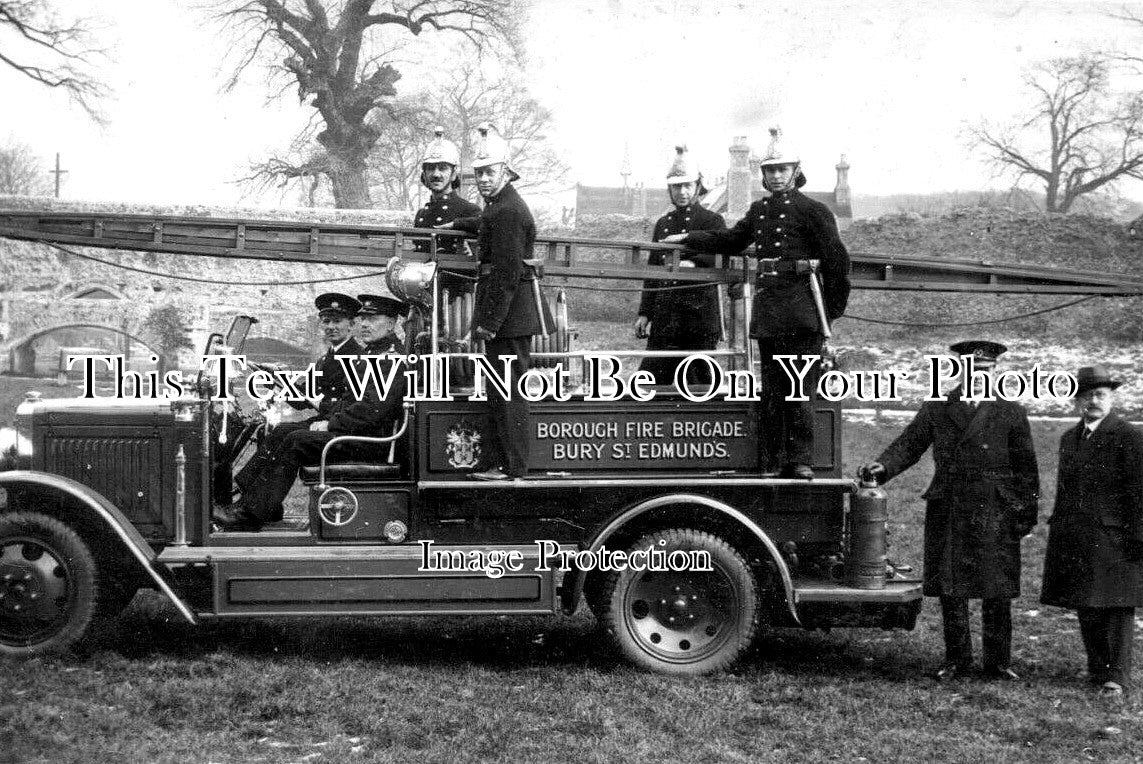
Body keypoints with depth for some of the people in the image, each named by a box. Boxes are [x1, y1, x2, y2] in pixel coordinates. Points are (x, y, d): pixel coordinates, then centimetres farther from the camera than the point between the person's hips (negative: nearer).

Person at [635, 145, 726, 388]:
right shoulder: (663, 224, 17)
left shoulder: (712, 221, 0)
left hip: (700, 313, -5)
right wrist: (644, 313, 14)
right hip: (665, 316, 5)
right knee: (650, 377, -1)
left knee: (698, 383, -3)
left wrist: (693, 263, -37)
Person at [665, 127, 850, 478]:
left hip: (802, 308, -6)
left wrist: (833, 310, -3)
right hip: (767, 309, 6)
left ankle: (800, 459, -1)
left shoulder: (813, 211, -3)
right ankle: (769, 460, 14)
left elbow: (837, 260, -4)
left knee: (799, 388, -6)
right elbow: (730, 241, 30)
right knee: (770, 388, 9)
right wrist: (687, 238, 24)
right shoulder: (759, 210, 15)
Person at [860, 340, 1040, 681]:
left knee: (997, 593, 1)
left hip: (994, 515, -1)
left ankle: (997, 662, 11)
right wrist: (883, 467, -15)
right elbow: (908, 444, 4)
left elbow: (1026, 466, 6)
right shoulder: (936, 410, 9)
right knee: (950, 589, 6)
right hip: (947, 512, 2)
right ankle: (956, 659, 18)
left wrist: (1026, 512, 1)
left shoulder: (1011, 413, 5)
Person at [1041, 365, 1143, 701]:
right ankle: (1098, 670, 21)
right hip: (1076, 541, 6)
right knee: (1087, 611, 11)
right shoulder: (1069, 439, 14)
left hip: (1113, 539, -6)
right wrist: (1058, 532, 16)